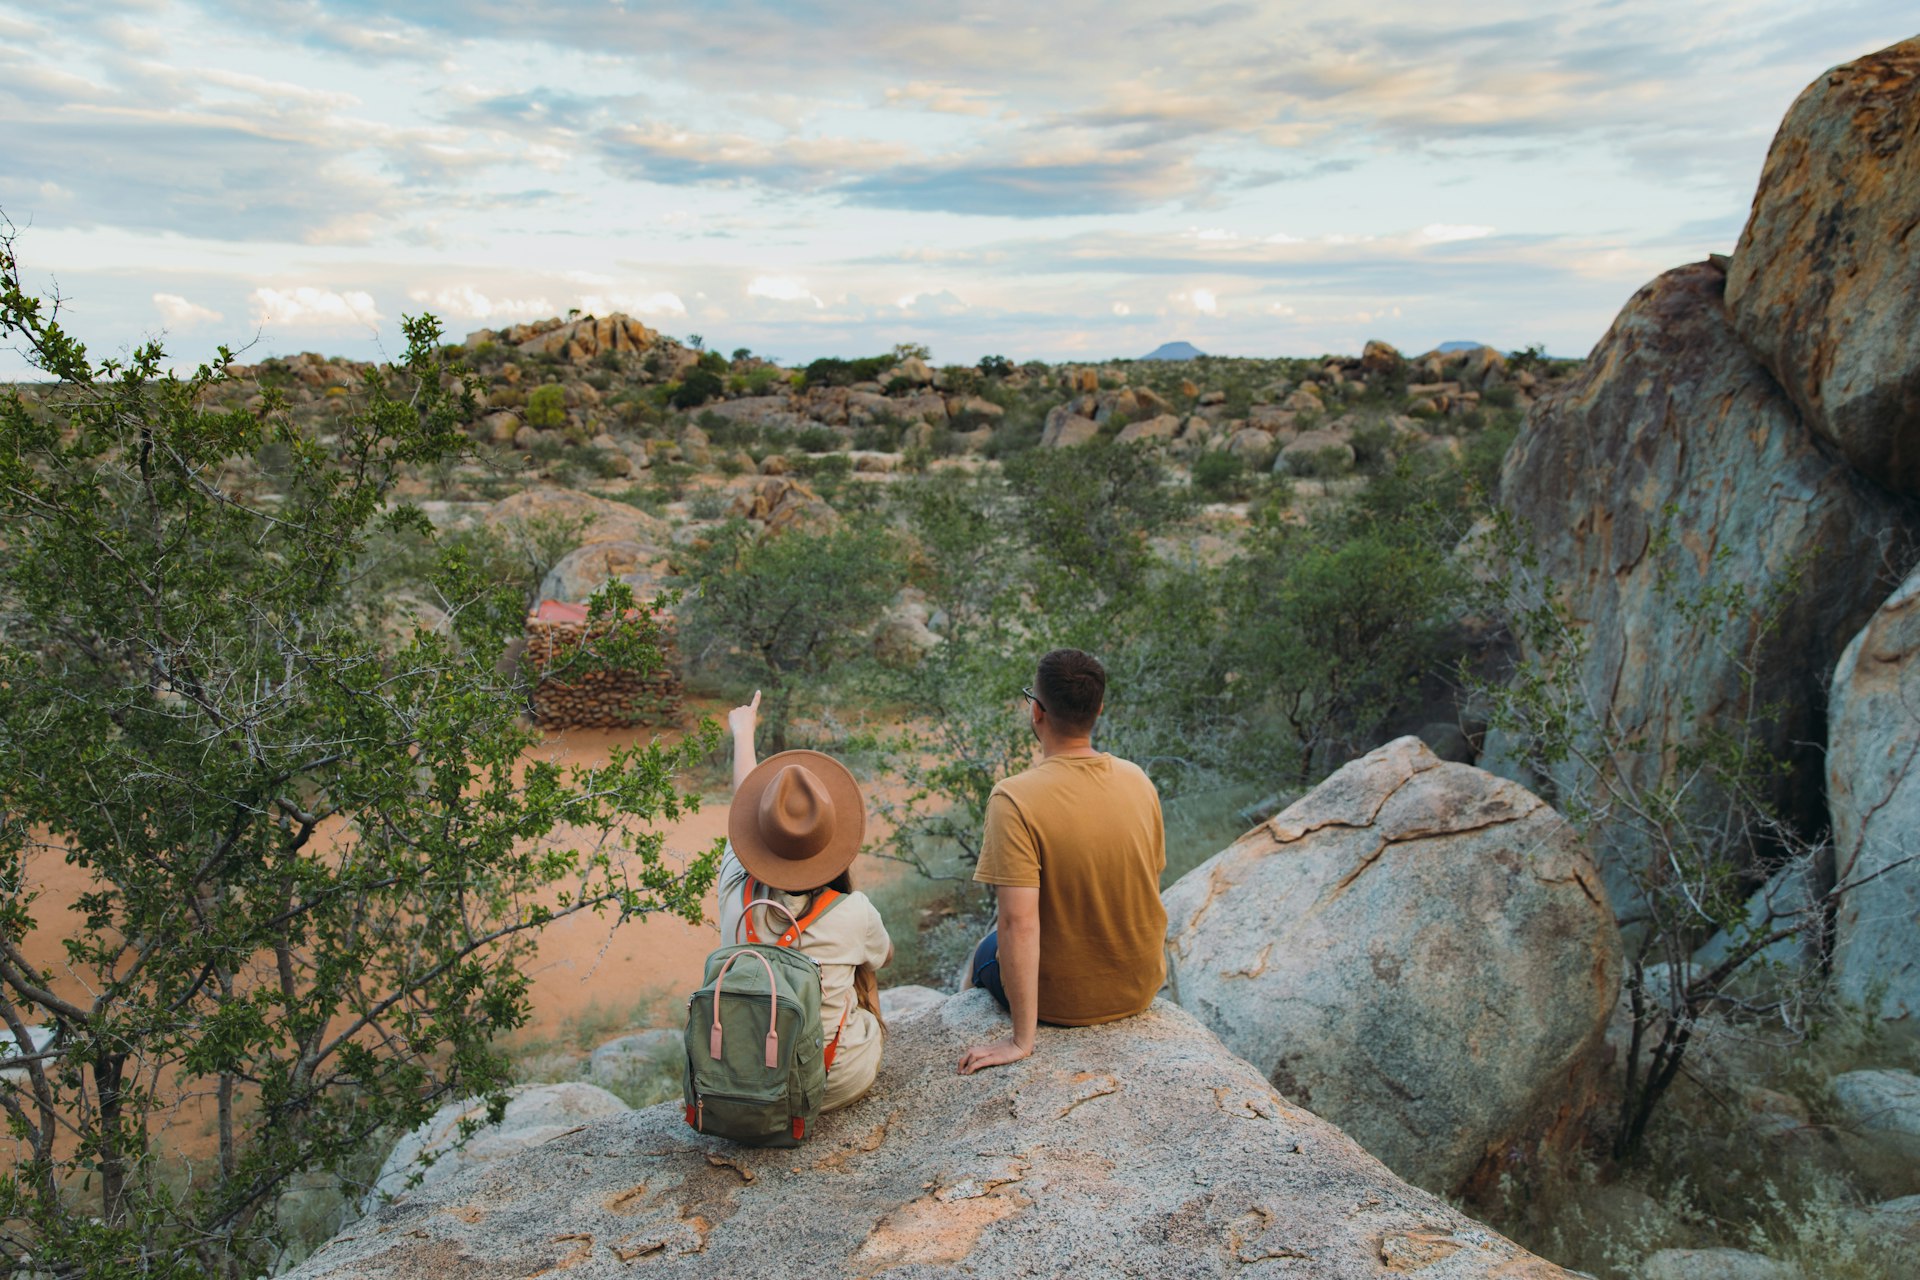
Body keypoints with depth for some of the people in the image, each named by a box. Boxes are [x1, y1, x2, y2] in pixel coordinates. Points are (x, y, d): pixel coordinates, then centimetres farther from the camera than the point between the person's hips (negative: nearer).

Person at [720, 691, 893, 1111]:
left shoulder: (736, 895, -17)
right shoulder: (853, 914, -23)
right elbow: (884, 955, 4)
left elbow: (743, 804, 4)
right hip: (838, 1085, -2)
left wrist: (743, 733, 23)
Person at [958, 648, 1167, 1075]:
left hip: (1062, 1000, -4)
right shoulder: (1138, 781, -9)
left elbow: (1019, 923, -29)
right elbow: (1151, 883, 3)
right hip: (1141, 988, 5)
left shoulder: (1014, 799, -27)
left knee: (987, 955, 28)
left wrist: (1021, 1040, -22)